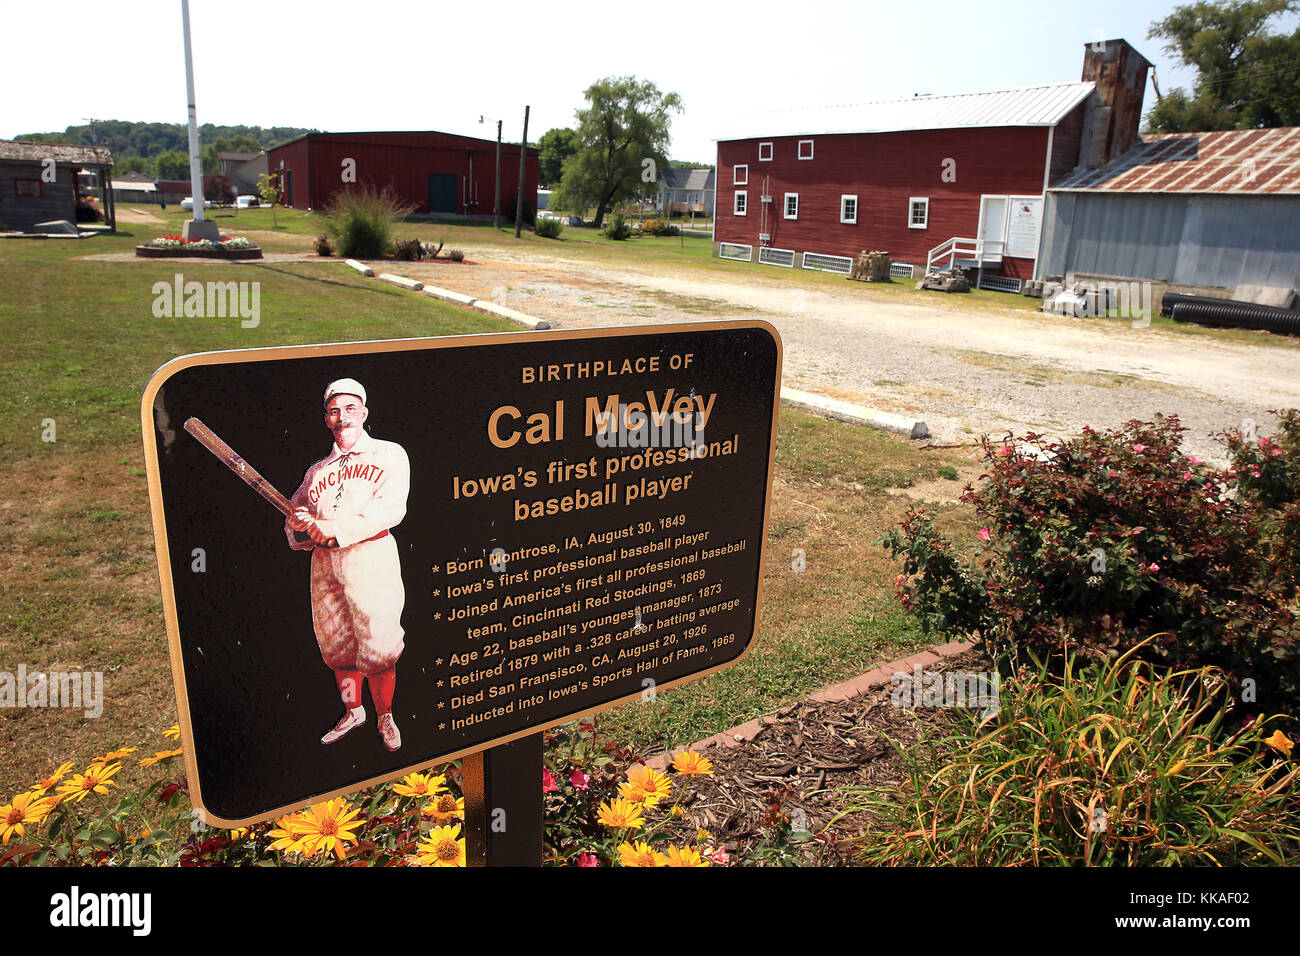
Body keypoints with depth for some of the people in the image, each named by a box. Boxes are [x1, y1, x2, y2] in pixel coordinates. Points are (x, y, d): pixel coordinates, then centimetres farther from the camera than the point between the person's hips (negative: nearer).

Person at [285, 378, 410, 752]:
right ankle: (352, 711, 30)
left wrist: (337, 528, -18)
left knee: (378, 645, -5)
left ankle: (385, 716, 14)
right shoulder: (316, 471, 22)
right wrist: (300, 527, -6)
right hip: (323, 563, 5)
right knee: (336, 646, 10)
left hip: (371, 556, -5)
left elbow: (390, 508, -9)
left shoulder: (388, 454, 6)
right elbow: (293, 523, 20)